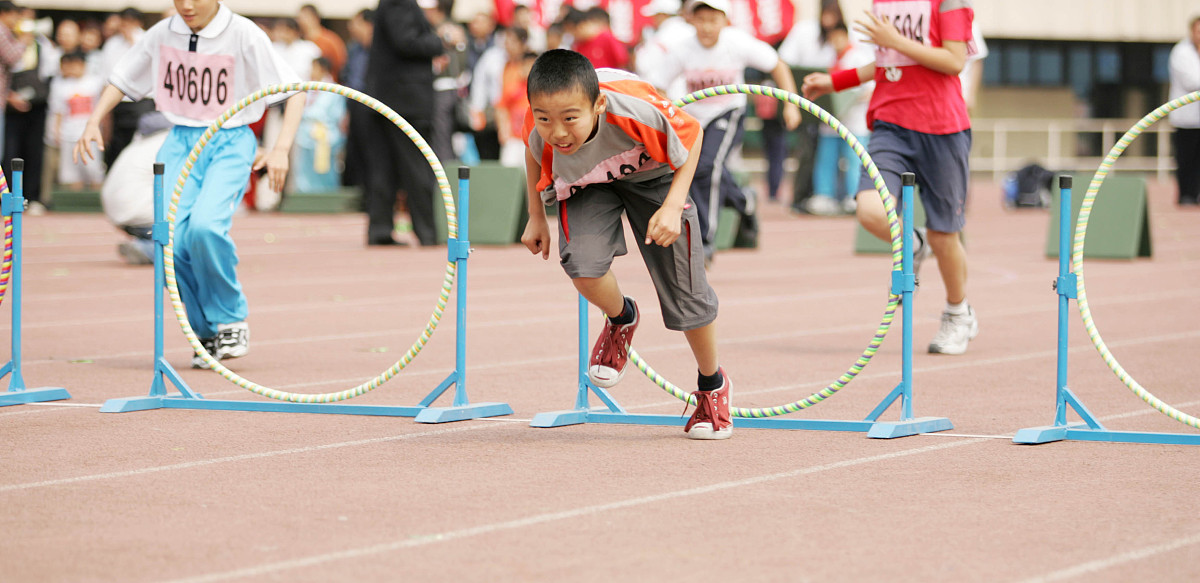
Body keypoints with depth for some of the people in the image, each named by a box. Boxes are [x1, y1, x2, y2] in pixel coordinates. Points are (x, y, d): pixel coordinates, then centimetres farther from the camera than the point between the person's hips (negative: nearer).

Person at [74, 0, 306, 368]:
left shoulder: (243, 35, -9)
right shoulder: (163, 34, 3)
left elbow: (294, 90, -7)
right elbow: (123, 78, 18)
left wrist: (281, 149, -19)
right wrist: (94, 122, 4)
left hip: (231, 143, -4)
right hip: (180, 143, 4)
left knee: (205, 225, -28)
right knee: (171, 240, -15)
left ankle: (231, 321, -6)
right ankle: (207, 333, 6)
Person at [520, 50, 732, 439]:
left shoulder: (634, 110, -43)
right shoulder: (541, 131, -34)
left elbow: (692, 133, -22)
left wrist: (673, 206, -29)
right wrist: (536, 217, 2)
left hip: (651, 175, -1)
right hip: (585, 183, 1)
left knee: (683, 292, 1)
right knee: (583, 266, -26)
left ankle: (712, 386, 30)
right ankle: (621, 319, 12)